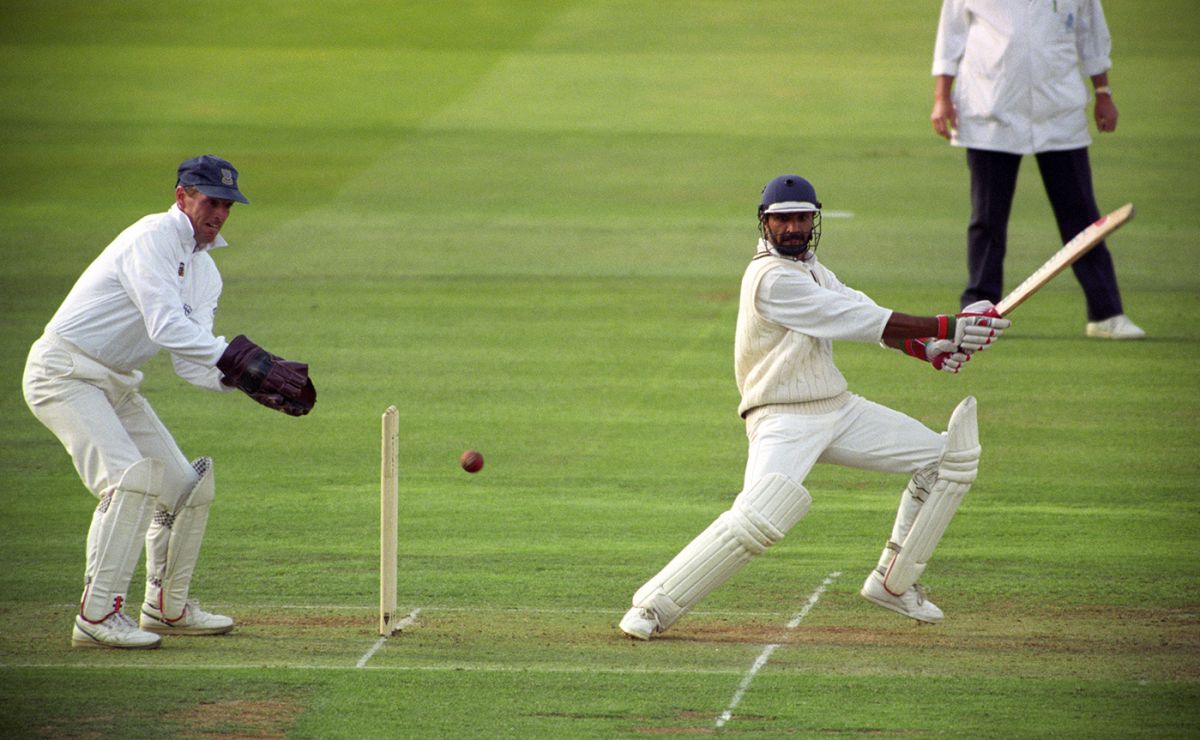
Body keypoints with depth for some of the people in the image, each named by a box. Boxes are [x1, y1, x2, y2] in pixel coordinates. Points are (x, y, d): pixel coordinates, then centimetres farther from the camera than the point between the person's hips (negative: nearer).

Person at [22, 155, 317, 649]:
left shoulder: (204, 270, 11)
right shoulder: (155, 238, -18)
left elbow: (192, 363, 4)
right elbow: (166, 326, -30)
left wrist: (257, 382, -13)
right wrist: (249, 362, -35)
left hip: (115, 385, 10)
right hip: (64, 375, -10)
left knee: (188, 486, 9)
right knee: (130, 476, -25)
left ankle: (166, 607, 25)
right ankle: (97, 615, -23)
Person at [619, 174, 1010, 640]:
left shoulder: (809, 267, 14)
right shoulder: (771, 278, -17)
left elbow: (866, 315, 9)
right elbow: (862, 321, -19)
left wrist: (928, 349, -9)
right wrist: (948, 328, -18)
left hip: (839, 410, 9)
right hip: (783, 421, -9)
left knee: (945, 458, 9)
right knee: (756, 521, -31)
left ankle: (892, 583, 17)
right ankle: (654, 607, -18)